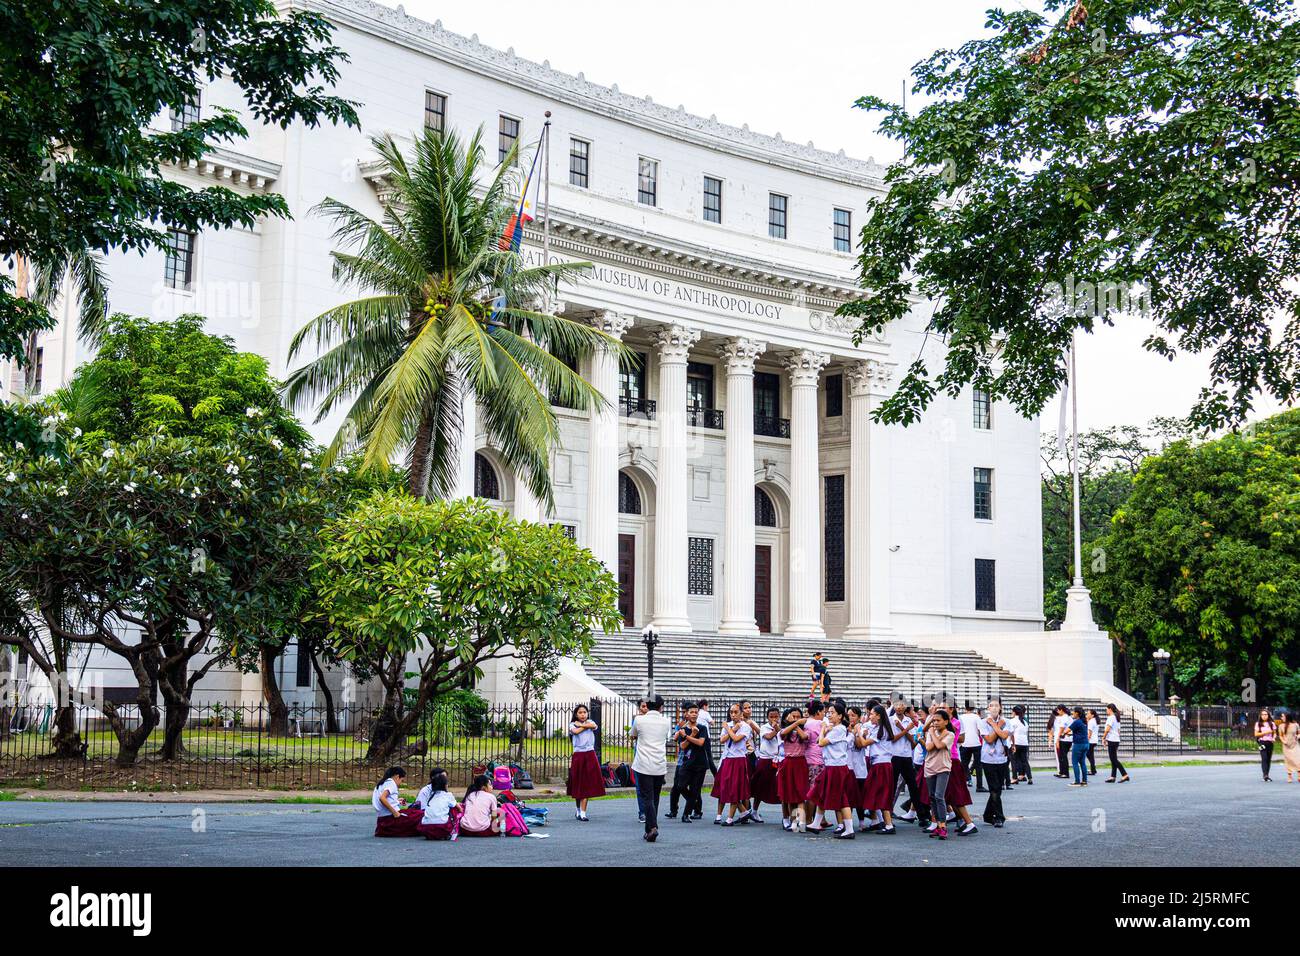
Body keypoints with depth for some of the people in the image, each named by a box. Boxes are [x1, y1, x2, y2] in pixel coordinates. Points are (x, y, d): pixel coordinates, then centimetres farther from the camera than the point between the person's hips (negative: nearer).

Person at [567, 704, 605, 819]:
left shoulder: (590, 722, 13)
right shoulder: (572, 724, 7)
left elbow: (594, 726, -10)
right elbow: (575, 731, -15)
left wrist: (580, 724, -4)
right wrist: (586, 726, -4)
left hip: (590, 755, 1)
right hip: (578, 755, -1)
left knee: (587, 785, -5)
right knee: (578, 785, 3)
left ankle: (583, 813, -6)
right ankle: (578, 810, 21)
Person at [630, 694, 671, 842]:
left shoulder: (640, 720, -3)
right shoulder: (665, 722, 4)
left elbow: (633, 736, 16)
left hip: (644, 765, -3)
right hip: (660, 766, 3)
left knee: (647, 798, -4)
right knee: (655, 798, 13)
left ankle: (652, 827, -20)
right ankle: (650, 830, 16)